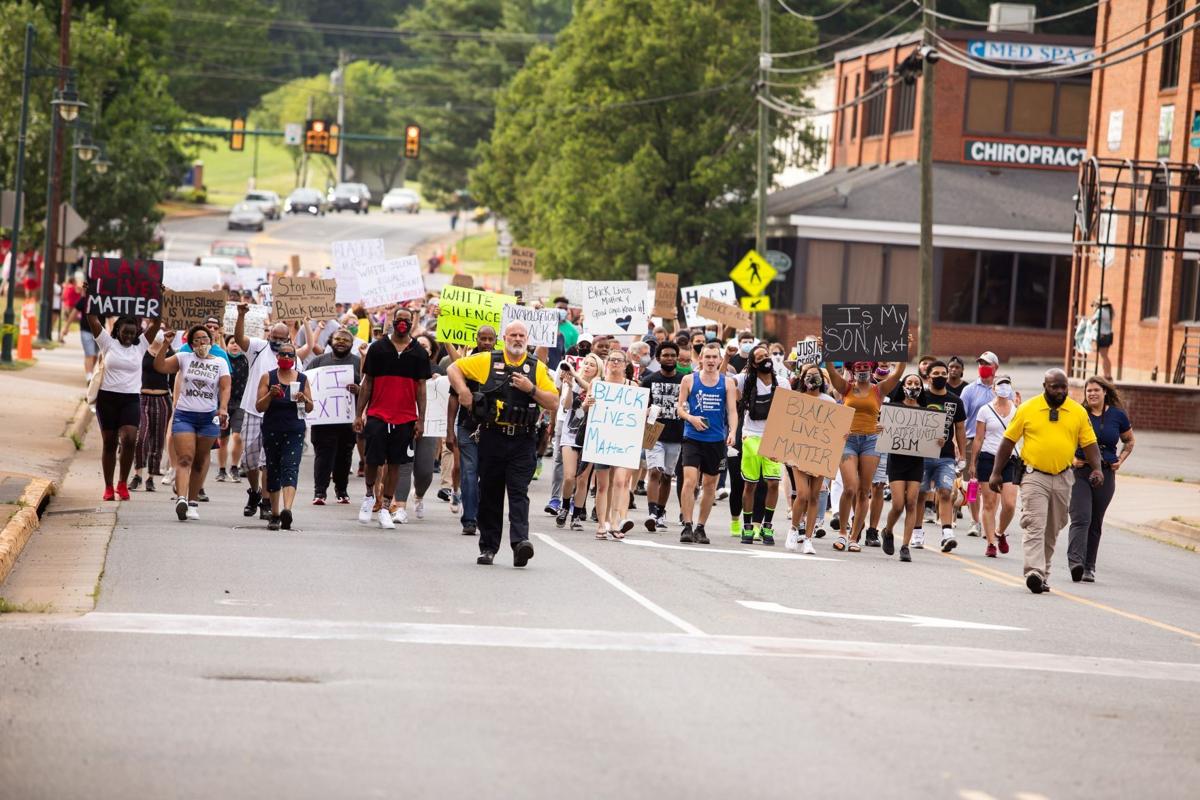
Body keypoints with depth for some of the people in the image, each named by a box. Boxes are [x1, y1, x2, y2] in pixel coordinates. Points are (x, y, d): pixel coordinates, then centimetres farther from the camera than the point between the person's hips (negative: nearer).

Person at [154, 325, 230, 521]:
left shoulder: (220, 363, 7)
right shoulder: (184, 358, 7)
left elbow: (225, 387, -1)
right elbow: (160, 366, 1)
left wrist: (223, 409, -17)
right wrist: (165, 345, -9)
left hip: (209, 417, 1)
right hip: (184, 415, -1)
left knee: (200, 461, 7)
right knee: (184, 458, -14)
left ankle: (193, 501, 15)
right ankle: (181, 498, -28)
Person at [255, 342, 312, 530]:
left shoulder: (302, 378, 8)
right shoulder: (268, 378, 5)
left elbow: (310, 408, 12)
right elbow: (259, 407, 1)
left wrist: (304, 399, -9)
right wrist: (270, 395, -16)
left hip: (295, 431, -1)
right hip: (272, 430, 1)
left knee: (290, 468, -15)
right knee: (273, 470, 6)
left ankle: (287, 509, -31)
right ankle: (275, 514, 15)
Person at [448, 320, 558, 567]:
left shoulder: (538, 368, 5)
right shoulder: (487, 361, 6)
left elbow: (554, 403, 3)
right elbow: (454, 368, 13)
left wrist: (531, 389, -11)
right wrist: (463, 391, -2)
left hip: (523, 441, -1)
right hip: (492, 438, 1)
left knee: (519, 491, -12)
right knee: (490, 493, 7)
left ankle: (520, 541, -23)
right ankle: (488, 547, 15)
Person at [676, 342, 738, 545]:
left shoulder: (727, 382, 4)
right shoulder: (689, 380, 3)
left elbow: (732, 410, -1)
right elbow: (680, 408, 5)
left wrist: (732, 432, -17)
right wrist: (691, 418, -15)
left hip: (717, 439, 2)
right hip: (693, 438, -2)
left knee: (710, 485, 9)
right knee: (689, 481, -14)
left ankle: (700, 527, 20)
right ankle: (687, 526, -10)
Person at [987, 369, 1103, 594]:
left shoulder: (1078, 412, 4)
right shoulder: (1027, 409, -1)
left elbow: (1089, 443, 7)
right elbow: (1008, 441, 4)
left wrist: (1096, 468, -11)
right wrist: (996, 473, 2)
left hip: (1063, 479, 3)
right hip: (1034, 476, -3)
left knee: (1052, 531, 11)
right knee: (1034, 526, -15)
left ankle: (1044, 574, 20)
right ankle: (1034, 572, -25)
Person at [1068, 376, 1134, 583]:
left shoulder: (1117, 415, 5)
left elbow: (1129, 441, 21)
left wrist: (1120, 460, 6)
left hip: (1105, 474, 3)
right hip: (1079, 472, -3)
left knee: (1095, 523, 9)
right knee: (1080, 518, -17)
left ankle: (1089, 568, 16)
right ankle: (1076, 562, -27)